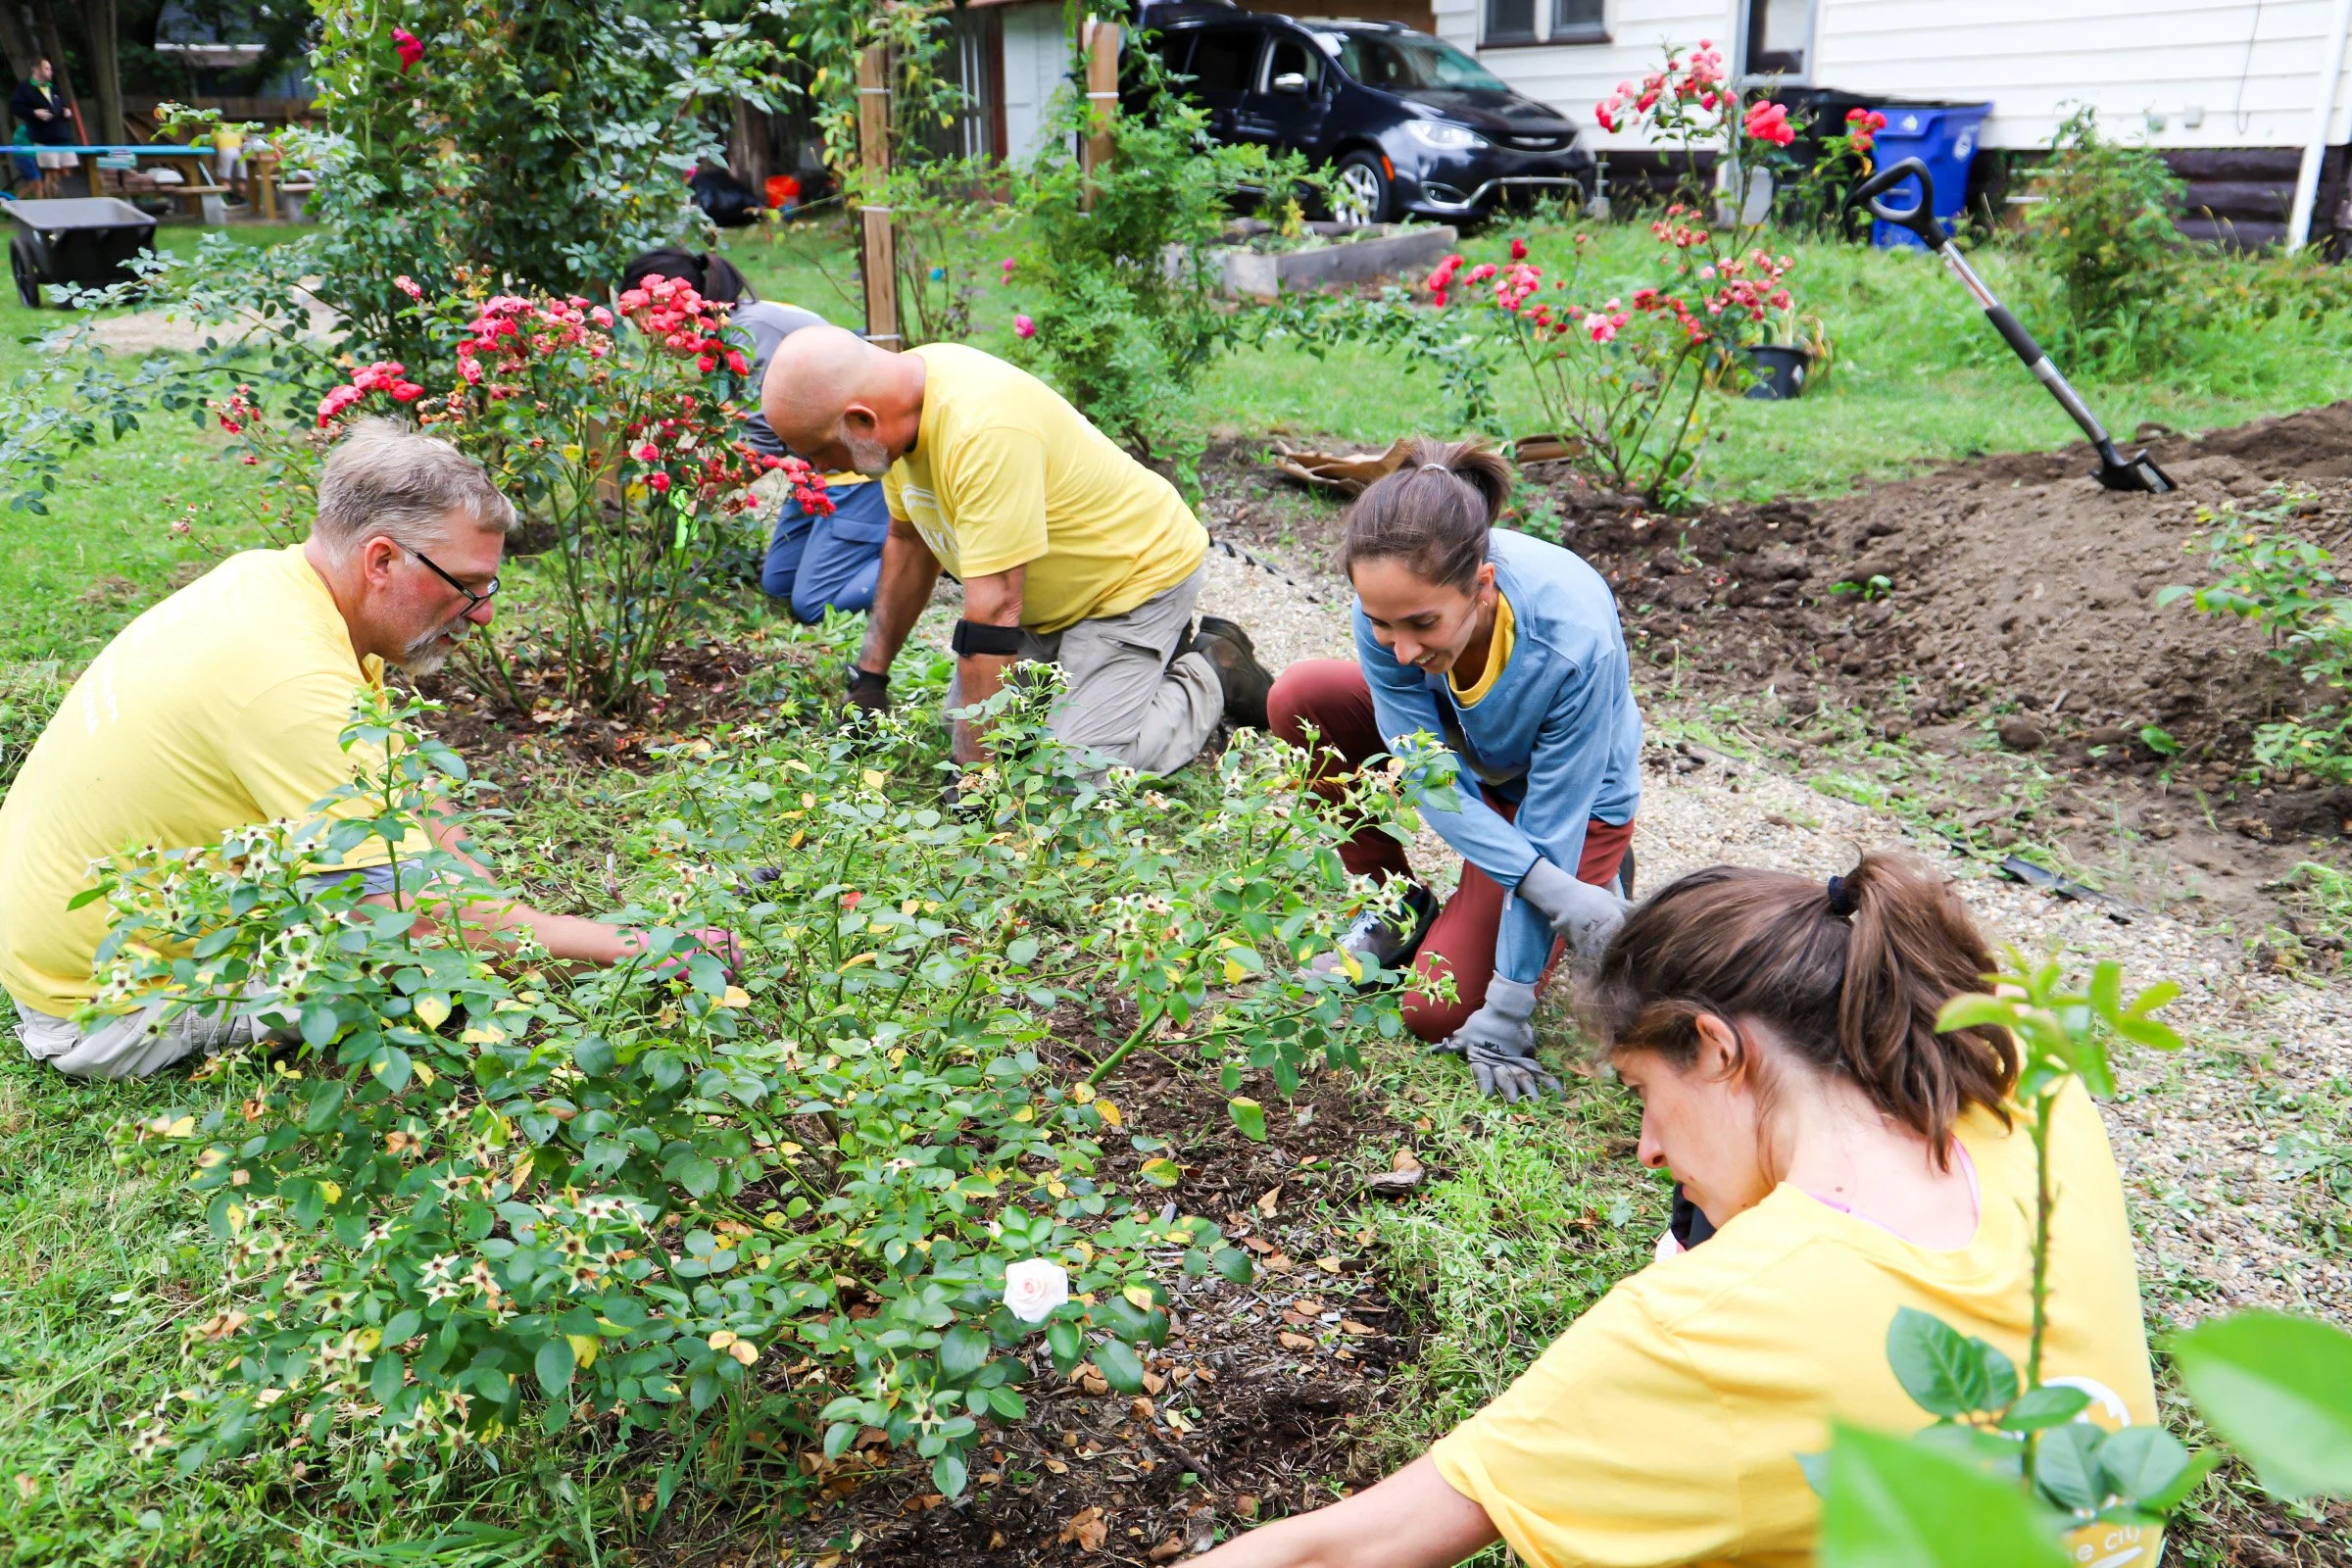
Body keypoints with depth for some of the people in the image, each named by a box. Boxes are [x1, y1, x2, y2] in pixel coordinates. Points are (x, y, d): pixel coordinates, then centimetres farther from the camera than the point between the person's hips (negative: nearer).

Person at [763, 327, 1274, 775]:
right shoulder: (899, 398, -8)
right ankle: (1158, 649, 18)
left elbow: (994, 611, -37)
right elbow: (908, 541, 7)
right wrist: (869, 675, 8)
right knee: (970, 721, 3)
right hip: (1052, 596, 9)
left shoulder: (985, 433, -37)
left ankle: (1214, 673, 7)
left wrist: (974, 775, -32)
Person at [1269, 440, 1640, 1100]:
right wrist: (1546, 884, -37)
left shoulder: (1577, 641, -40)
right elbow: (1434, 781, -23)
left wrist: (1505, 1015, -24)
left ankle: (1596, 875, 12)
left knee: (1437, 1011, -13)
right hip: (1460, 750, 4)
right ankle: (1401, 910, 0)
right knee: (1299, 699, -21)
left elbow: (1548, 826, -30)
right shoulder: (1390, 602, -29)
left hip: (1571, 797, -4)